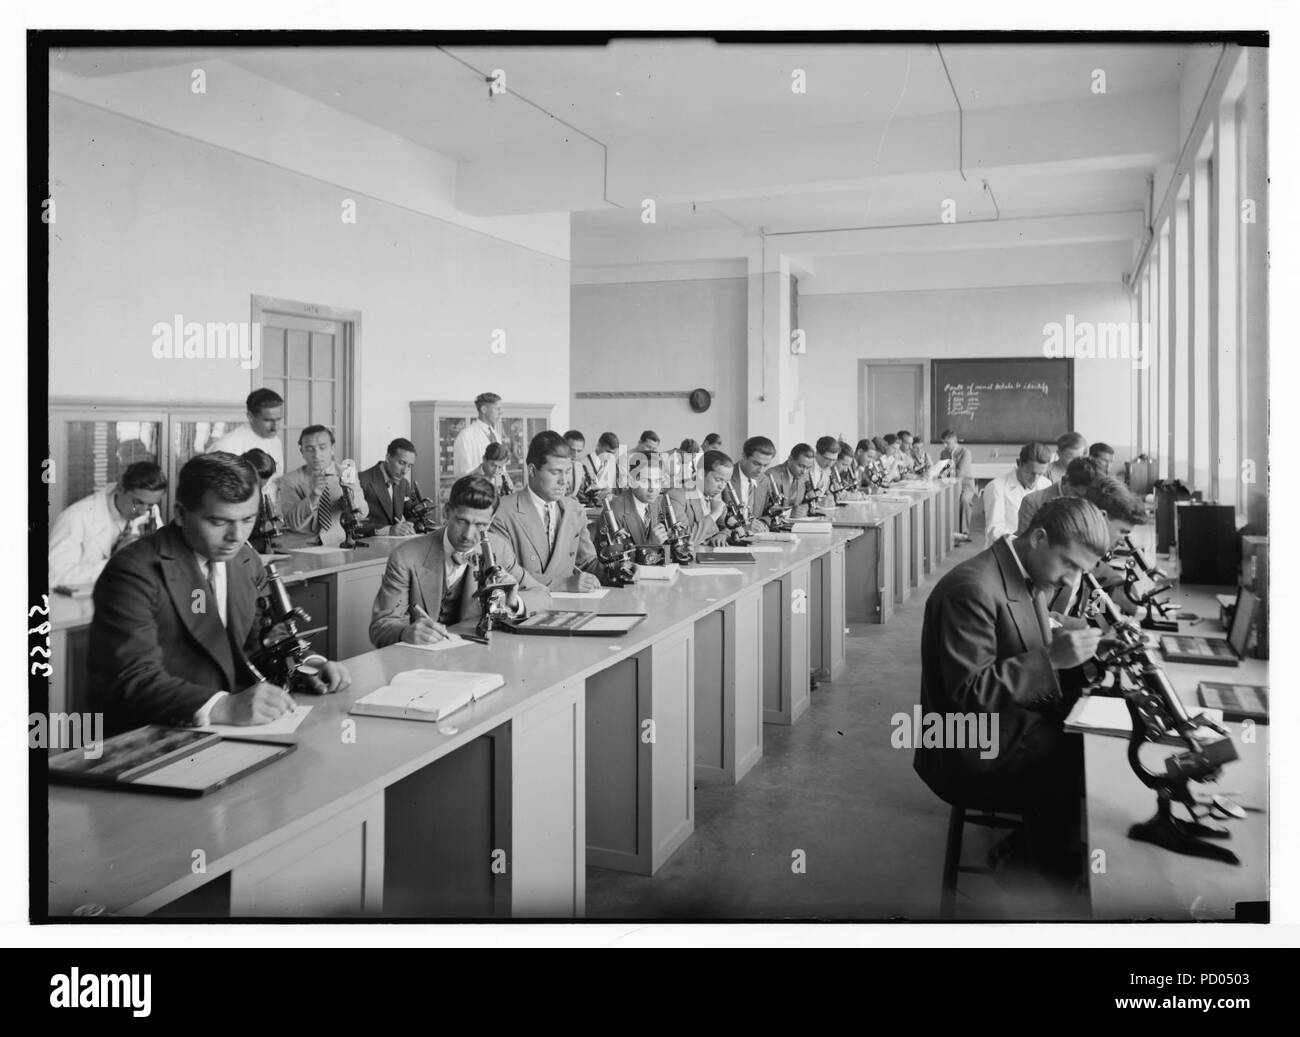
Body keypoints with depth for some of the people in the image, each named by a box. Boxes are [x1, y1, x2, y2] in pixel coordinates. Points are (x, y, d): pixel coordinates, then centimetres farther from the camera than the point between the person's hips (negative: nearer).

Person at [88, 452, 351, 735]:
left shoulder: (247, 560, 8)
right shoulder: (134, 572, -14)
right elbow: (134, 680, -23)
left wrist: (306, 664, -3)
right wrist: (223, 708, -36)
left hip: (230, 732, 6)